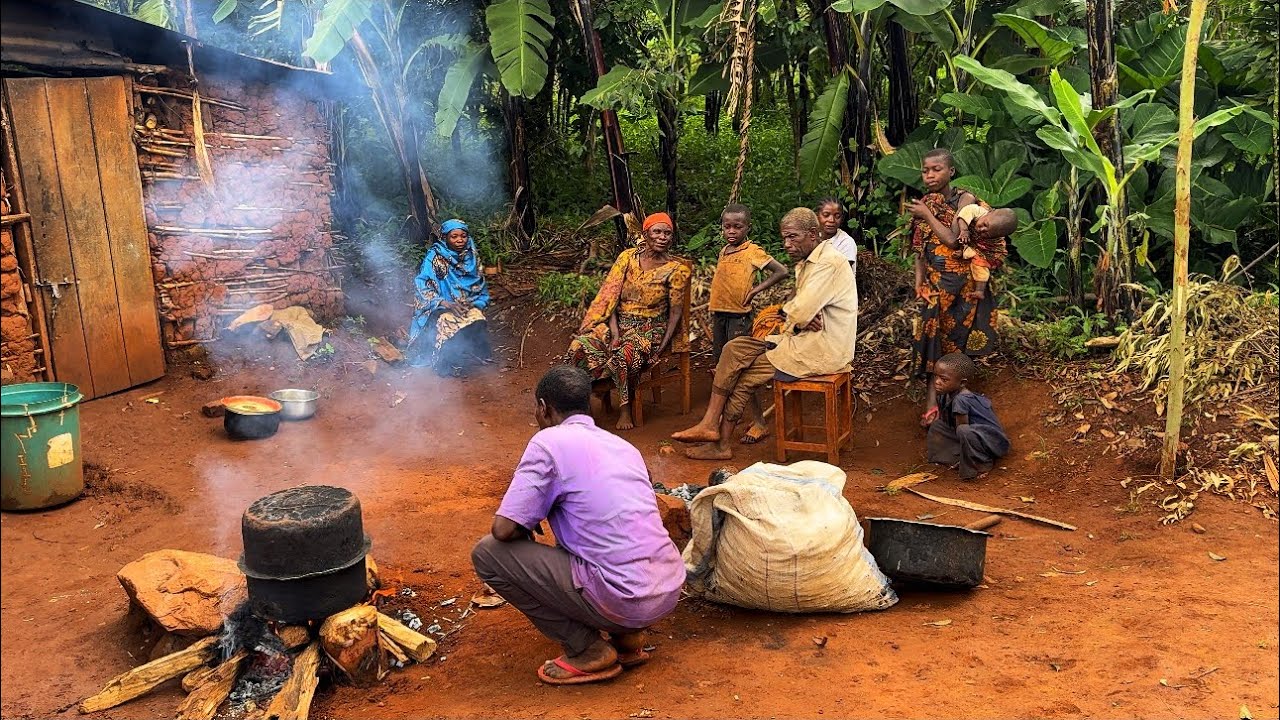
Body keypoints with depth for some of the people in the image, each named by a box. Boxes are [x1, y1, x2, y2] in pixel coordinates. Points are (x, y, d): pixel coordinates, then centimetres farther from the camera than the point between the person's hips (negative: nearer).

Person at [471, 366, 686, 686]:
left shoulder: (549, 441, -5)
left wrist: (528, 527, 15)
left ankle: (588, 651, 4)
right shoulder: (623, 445, 17)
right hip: (671, 591, 8)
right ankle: (627, 637, 17)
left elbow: (504, 529, -9)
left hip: (626, 601, -8)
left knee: (487, 553, 1)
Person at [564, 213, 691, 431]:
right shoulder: (628, 257, 3)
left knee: (625, 353, -36)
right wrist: (614, 331, -13)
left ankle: (626, 406, -12)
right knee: (580, 345, -23)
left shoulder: (676, 269, -4)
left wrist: (663, 345, -13)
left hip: (650, 329, -3)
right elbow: (611, 295, -1)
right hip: (618, 323, 3)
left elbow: (676, 311, -3)